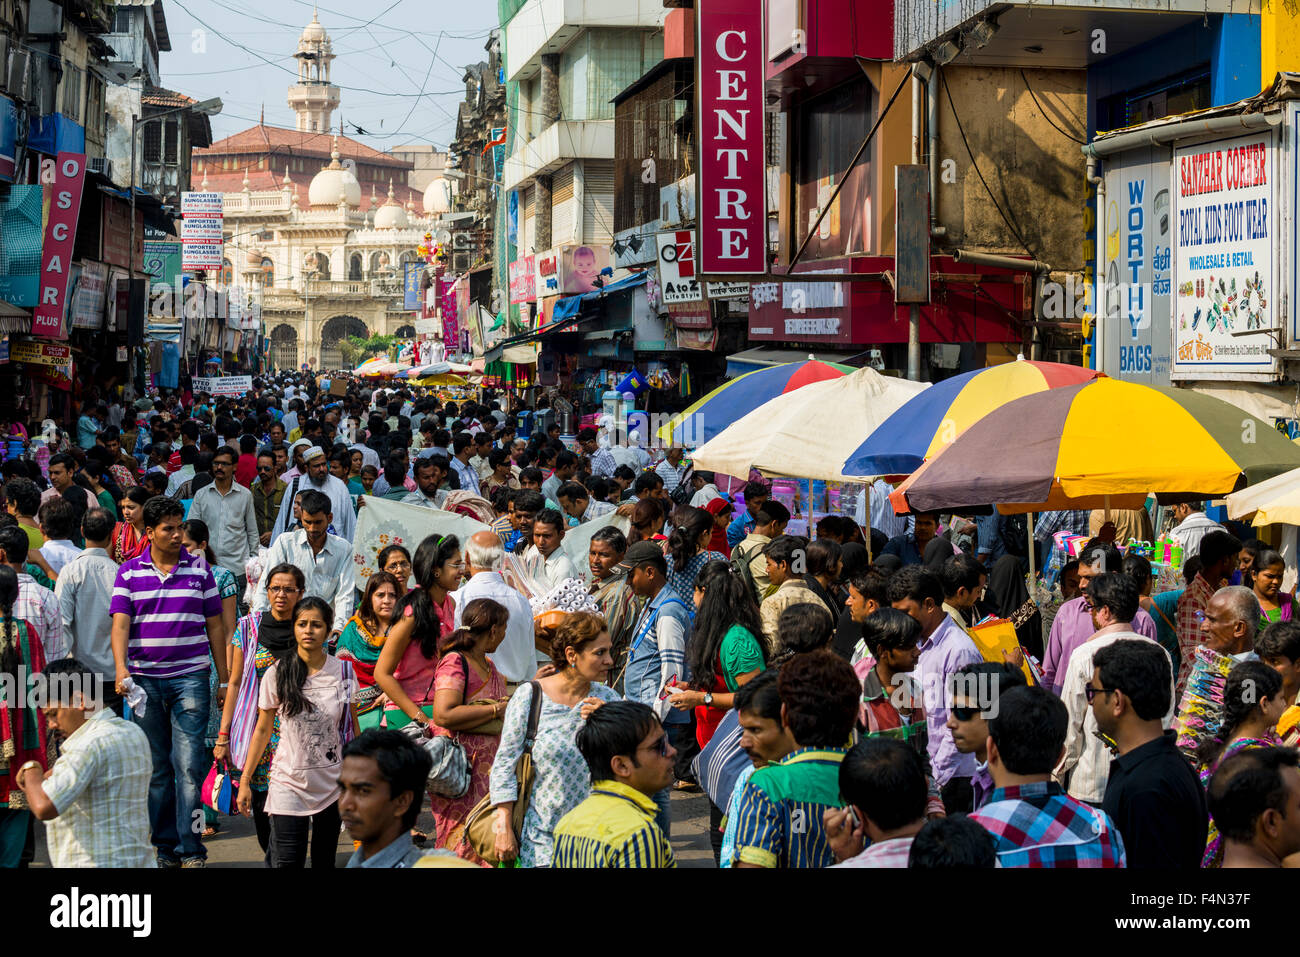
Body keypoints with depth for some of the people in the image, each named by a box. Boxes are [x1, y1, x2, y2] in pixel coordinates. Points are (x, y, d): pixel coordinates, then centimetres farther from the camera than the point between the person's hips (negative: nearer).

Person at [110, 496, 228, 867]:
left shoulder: (199, 569, 7)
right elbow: (120, 624, -3)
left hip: (190, 677, -1)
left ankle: (191, 849, -3)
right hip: (144, 680, 1)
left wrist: (224, 679, 9)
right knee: (156, 767, 6)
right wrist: (121, 668, -19)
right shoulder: (129, 572, 6)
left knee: (189, 764, -8)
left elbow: (215, 625, 11)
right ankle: (165, 847, 15)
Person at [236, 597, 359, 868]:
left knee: (325, 860, 8)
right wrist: (244, 780, 1)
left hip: (333, 782, 2)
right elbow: (263, 730, 2)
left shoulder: (343, 671, 0)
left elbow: (353, 728, 8)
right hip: (289, 782, -2)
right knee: (288, 861, -11)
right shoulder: (277, 673, -4)